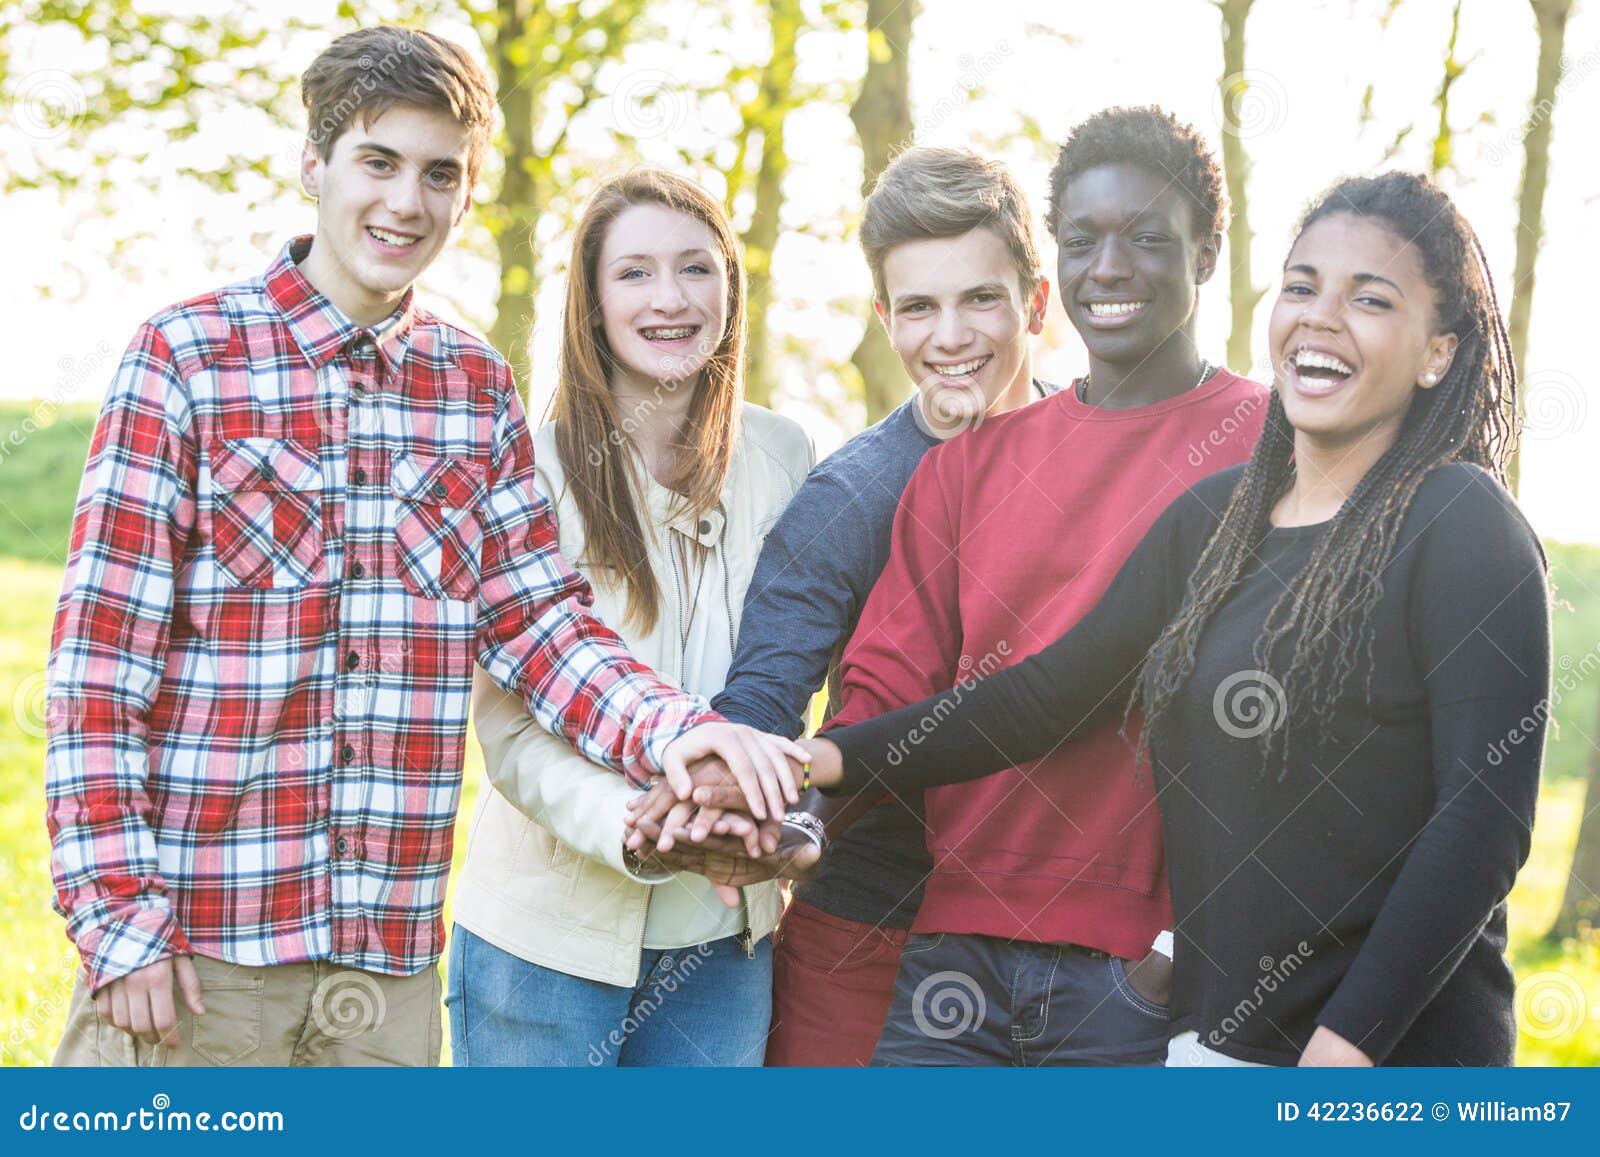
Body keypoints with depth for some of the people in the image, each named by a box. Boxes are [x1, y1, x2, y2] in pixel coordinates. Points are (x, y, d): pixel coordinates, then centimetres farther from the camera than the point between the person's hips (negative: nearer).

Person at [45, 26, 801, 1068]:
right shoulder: (186, 356, -3)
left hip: (391, 946, 4)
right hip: (194, 943, -4)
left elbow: (537, 622, 3)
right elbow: (98, 658, -6)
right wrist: (118, 916, -12)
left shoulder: (479, 388, 10)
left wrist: (670, 729, -16)